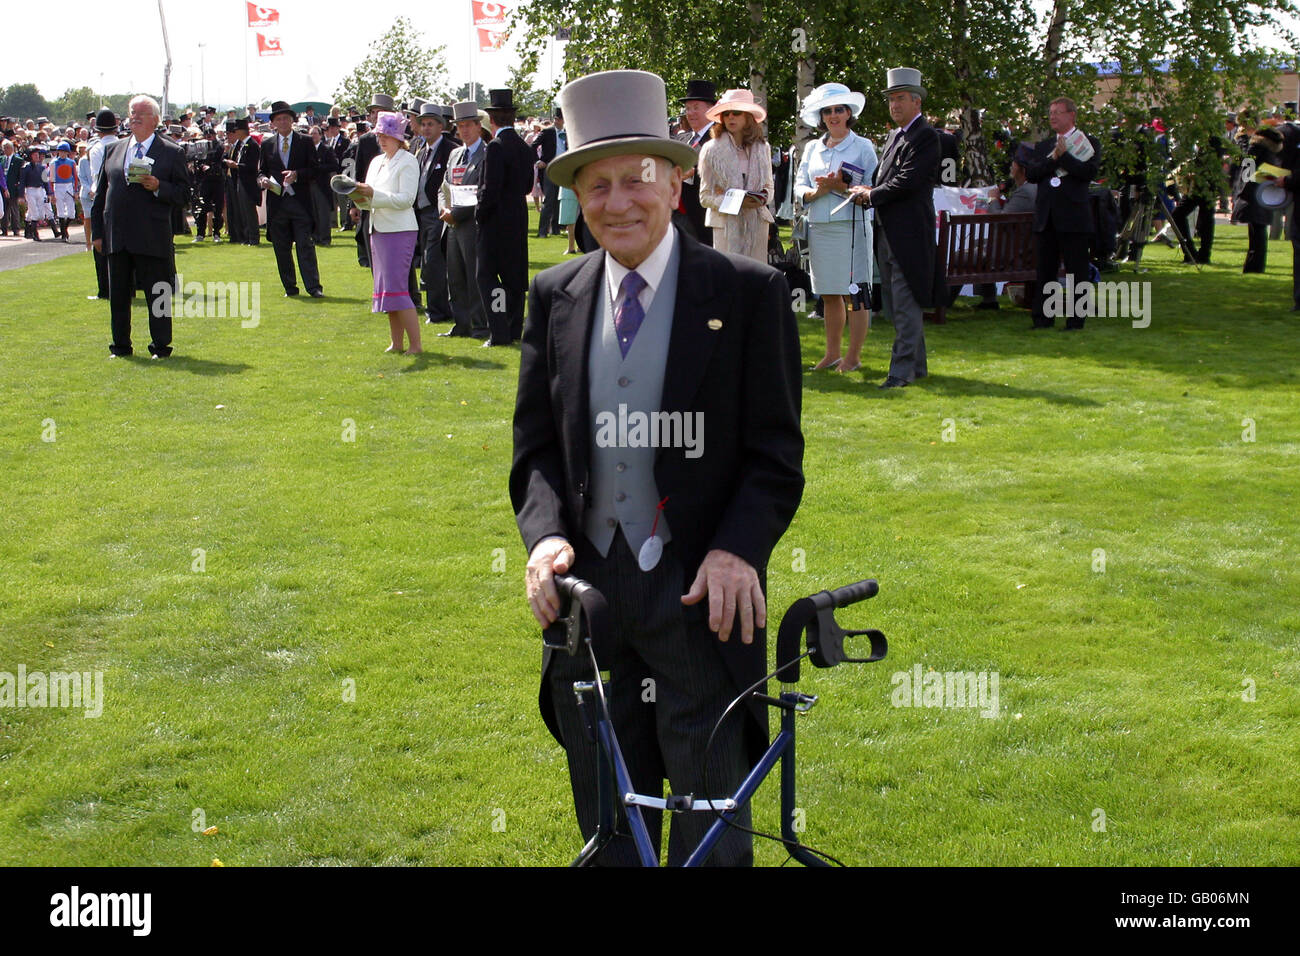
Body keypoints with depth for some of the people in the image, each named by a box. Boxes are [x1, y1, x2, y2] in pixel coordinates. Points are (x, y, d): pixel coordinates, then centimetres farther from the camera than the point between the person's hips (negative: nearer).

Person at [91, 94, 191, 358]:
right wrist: (97, 231, 9)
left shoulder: (172, 152, 1)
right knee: (118, 294, 10)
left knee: (157, 295, 0)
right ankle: (120, 345, 21)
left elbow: (184, 194, -2)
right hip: (116, 237, 4)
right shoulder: (113, 150, 13)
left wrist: (158, 187, -20)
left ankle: (161, 346, 11)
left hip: (152, 238, -4)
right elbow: (101, 194, 15)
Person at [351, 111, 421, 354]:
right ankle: (396, 343, 14)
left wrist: (373, 194, -20)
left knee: (396, 288, -12)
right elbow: (371, 201, 18)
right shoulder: (376, 162, 17)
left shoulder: (408, 161, -6)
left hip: (399, 231, -8)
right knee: (386, 288, 9)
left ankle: (415, 344, -9)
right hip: (378, 229, 8)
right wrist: (361, 198, -4)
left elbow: (406, 199, -15)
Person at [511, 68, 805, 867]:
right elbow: (537, 443, 8)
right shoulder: (556, 297, 7)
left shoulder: (747, 292, -5)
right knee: (608, 830, 17)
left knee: (711, 832, 6)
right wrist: (545, 532, -11)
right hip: (588, 593, 4)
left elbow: (776, 454, -5)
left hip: (699, 598, -3)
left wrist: (737, 547, -21)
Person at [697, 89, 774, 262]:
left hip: (757, 222, 3)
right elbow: (705, 197, -1)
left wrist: (763, 198, -4)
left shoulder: (762, 147, 10)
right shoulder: (711, 149, 0)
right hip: (726, 224, -3)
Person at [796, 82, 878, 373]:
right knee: (828, 294, 9)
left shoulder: (863, 146, 1)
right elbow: (799, 187, 11)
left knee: (854, 293, -5)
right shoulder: (812, 148, 15)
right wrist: (816, 191, -9)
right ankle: (832, 353, 16)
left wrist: (842, 187, -18)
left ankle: (854, 356, 1)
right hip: (819, 228, 5)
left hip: (851, 226, -5)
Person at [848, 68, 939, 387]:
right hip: (887, 231, 10)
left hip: (908, 233, -10)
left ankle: (903, 370, -6)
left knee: (905, 304, -8)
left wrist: (871, 195, -9)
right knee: (894, 304, 14)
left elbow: (908, 181, -18)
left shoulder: (925, 136, -9)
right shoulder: (893, 137, 20)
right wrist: (867, 191, -1)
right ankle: (916, 363, 23)